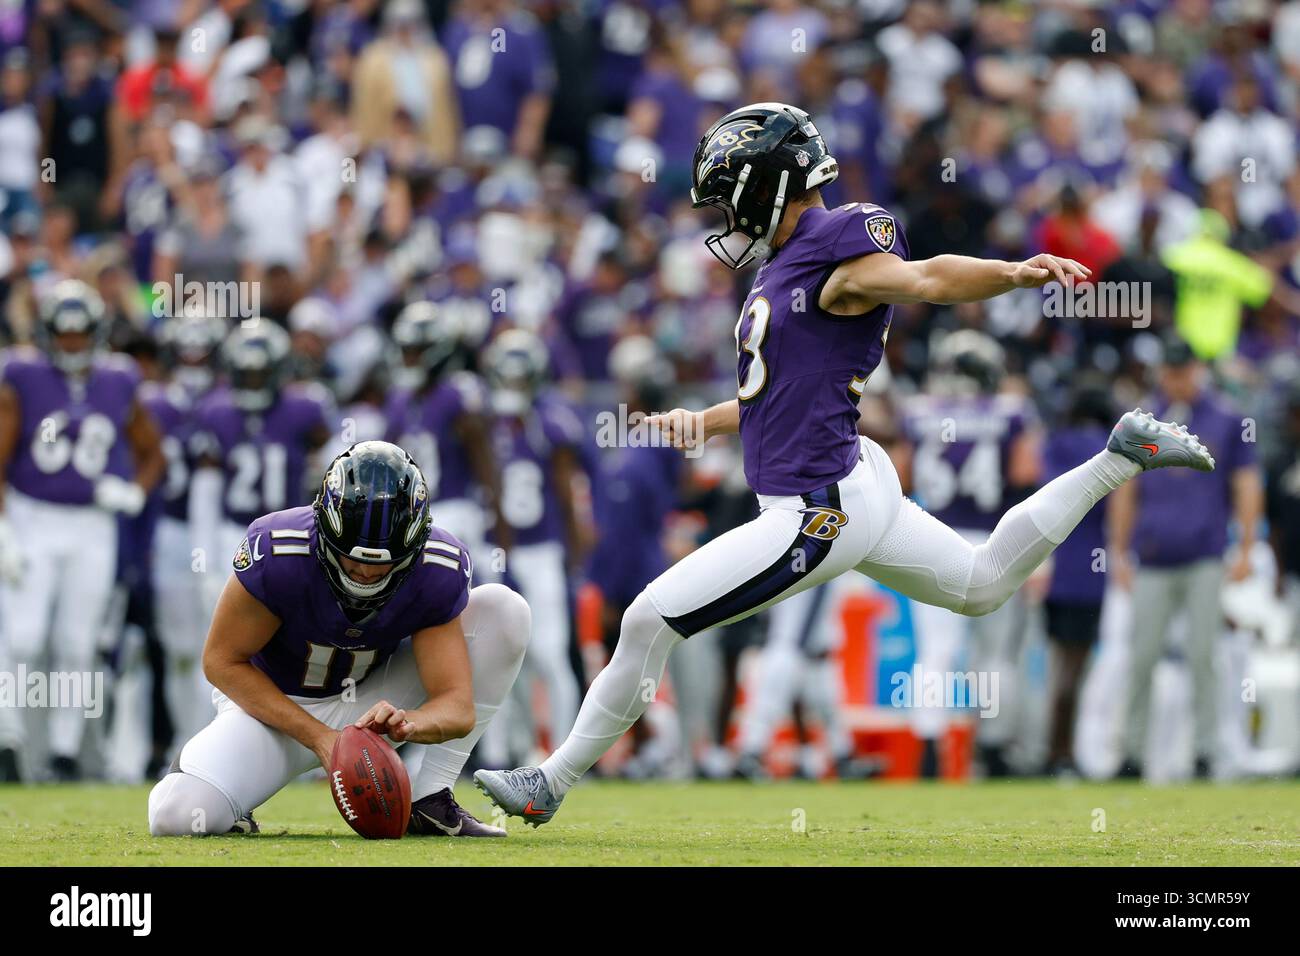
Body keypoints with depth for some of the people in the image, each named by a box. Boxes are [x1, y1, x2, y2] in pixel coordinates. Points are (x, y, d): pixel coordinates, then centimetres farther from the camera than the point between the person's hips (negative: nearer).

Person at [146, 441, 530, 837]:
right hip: (275, 704, -3)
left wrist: (407, 724, -48)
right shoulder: (277, 552, -30)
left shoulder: (439, 571, -23)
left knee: (504, 609, -18)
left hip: (371, 710, 3)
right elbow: (222, 661, -18)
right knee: (177, 816, -32)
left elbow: (457, 707, -22)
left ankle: (430, 803, -14)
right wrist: (319, 738, -27)